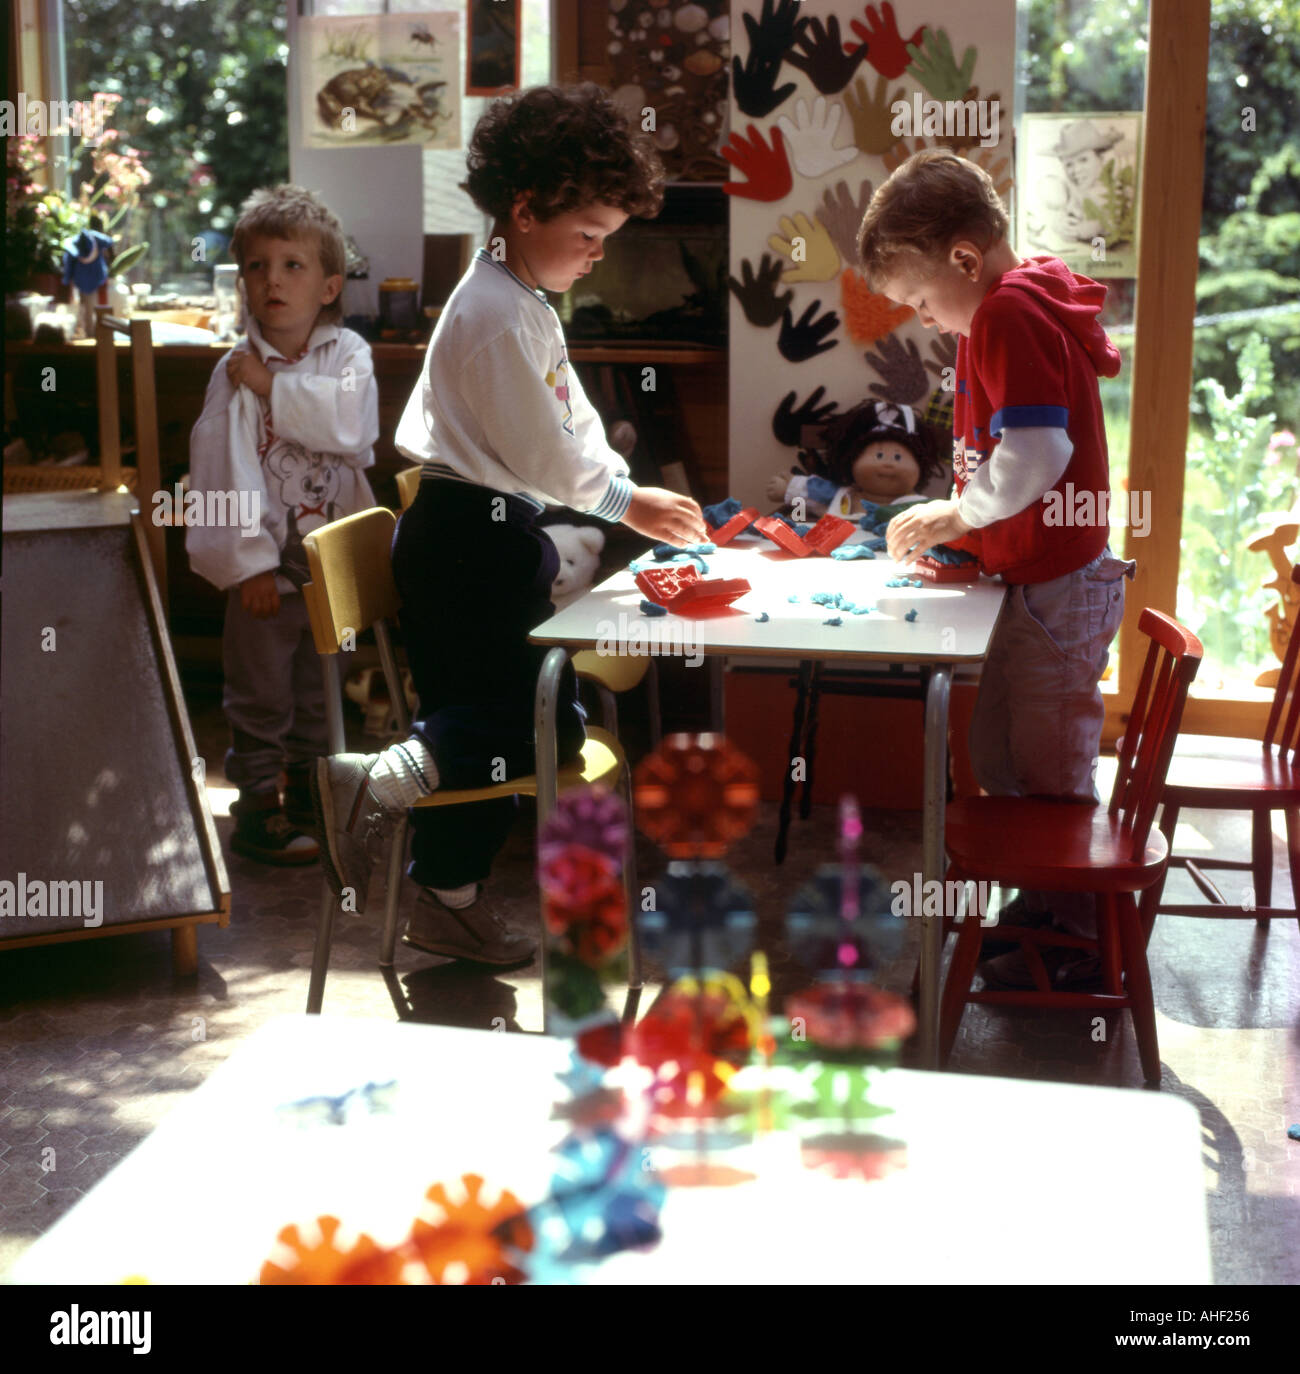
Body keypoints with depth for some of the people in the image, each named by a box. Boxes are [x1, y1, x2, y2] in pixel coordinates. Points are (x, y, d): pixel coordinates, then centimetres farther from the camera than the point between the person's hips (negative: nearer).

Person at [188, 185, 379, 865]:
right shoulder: (235, 372, -10)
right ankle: (256, 806, 16)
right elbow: (224, 470, -12)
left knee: (318, 691, 18)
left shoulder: (347, 353, -3)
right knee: (261, 694, 5)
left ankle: (307, 793, 34)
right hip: (267, 562, -3)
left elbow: (352, 426, -22)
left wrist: (274, 386, -21)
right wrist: (248, 562, -16)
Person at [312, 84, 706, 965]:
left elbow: (573, 423, 18)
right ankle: (384, 781, -21)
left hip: (488, 536, 10)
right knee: (544, 718, -8)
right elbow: (542, 454, -16)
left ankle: (450, 897, 21)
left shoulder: (525, 306, 18)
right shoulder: (496, 312, -16)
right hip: (473, 538, -10)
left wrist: (638, 500, 5)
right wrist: (626, 503, -4)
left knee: (486, 711, 14)